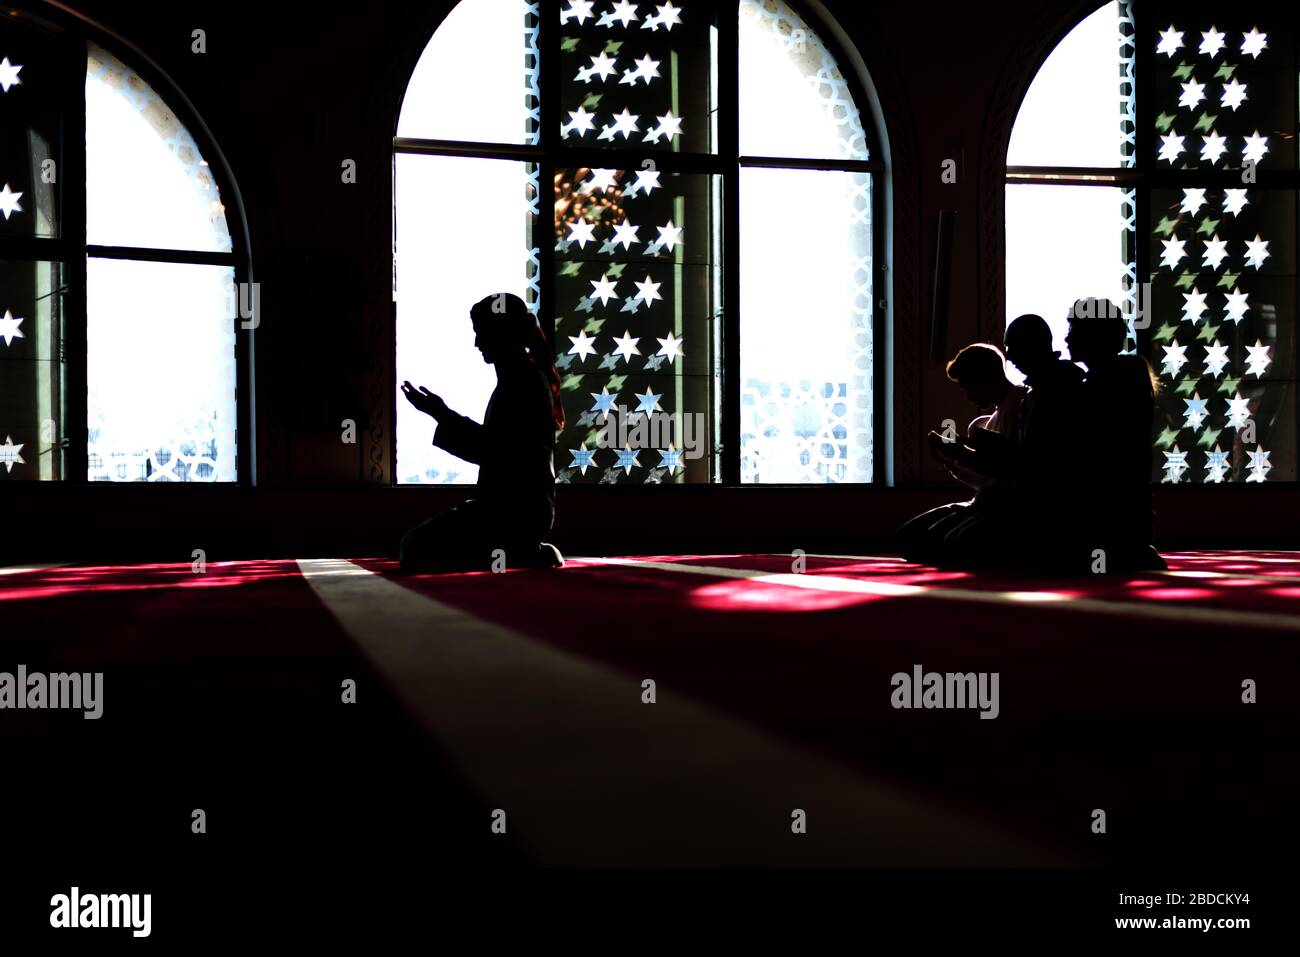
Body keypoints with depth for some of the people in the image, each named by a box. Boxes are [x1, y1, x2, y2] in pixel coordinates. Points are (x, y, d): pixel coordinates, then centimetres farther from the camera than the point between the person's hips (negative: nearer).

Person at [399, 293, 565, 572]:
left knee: (418, 549, -14)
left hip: (516, 510, -10)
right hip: (522, 505, 10)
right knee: (418, 540, 19)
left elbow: (491, 451, -19)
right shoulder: (529, 377, 17)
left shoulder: (521, 381, -15)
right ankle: (523, 551, 9)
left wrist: (440, 413, -14)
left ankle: (527, 554, -9)